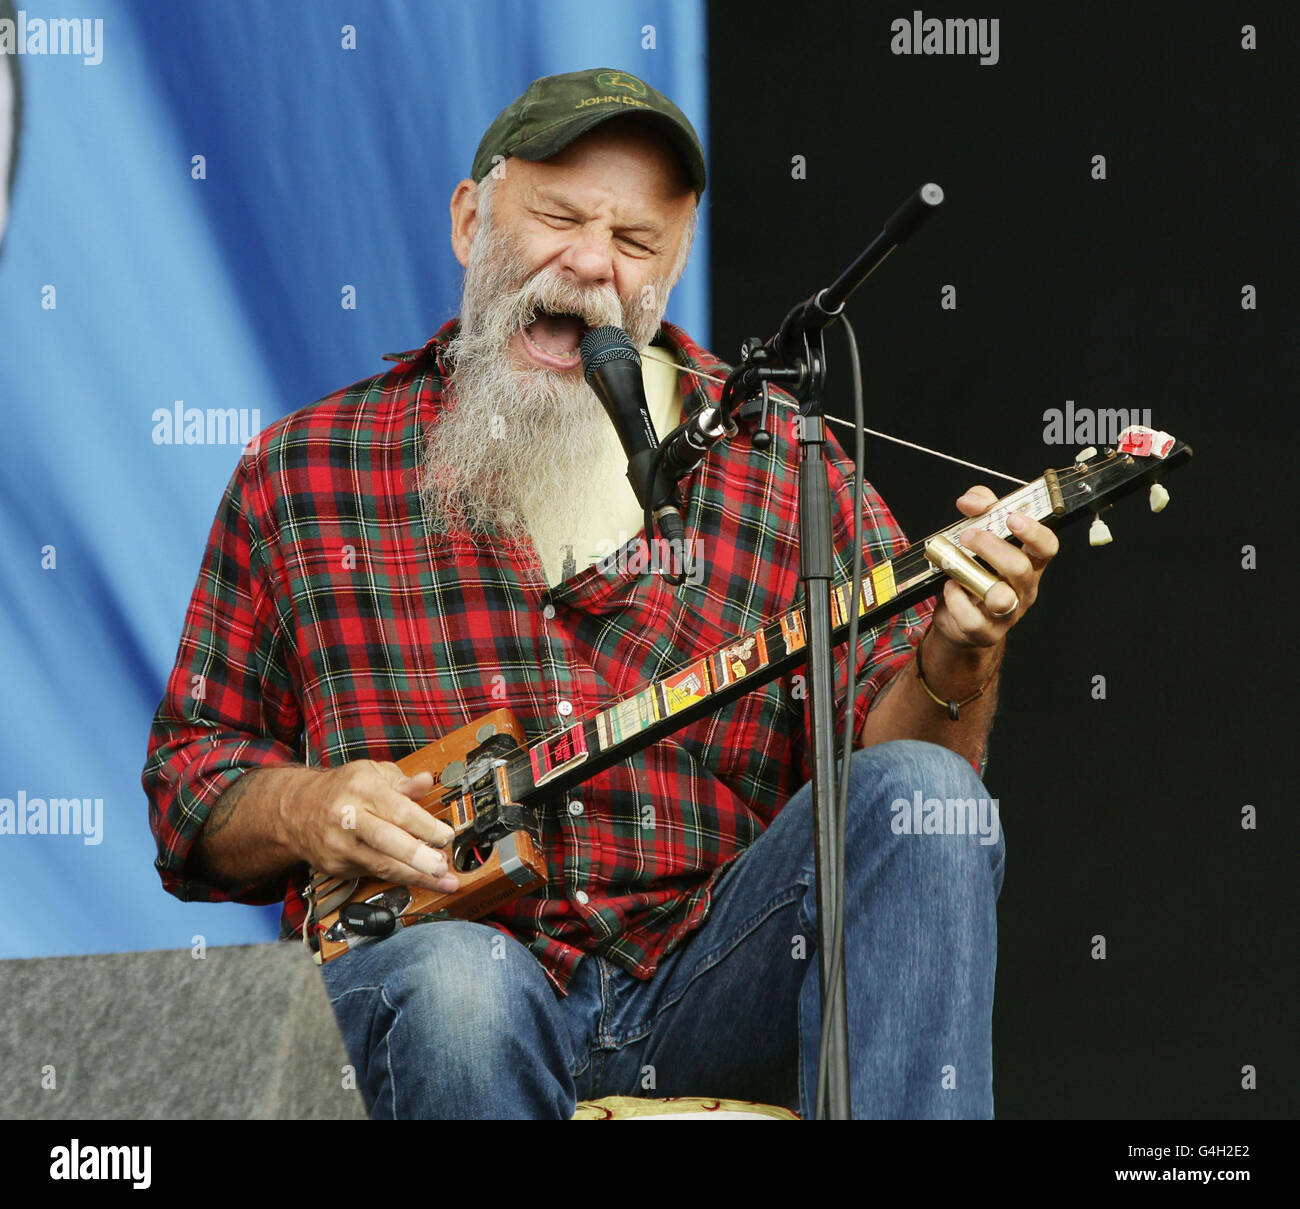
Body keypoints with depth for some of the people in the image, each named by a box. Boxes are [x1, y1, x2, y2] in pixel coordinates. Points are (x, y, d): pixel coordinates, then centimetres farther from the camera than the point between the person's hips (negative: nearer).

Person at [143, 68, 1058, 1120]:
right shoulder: (300, 474, 10)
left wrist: (953, 667, -17)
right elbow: (191, 770, 16)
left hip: (710, 986, 2)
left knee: (914, 794, -25)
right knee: (458, 986, -37)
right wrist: (302, 812, -6)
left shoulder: (786, 471, 10)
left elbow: (886, 750, 5)